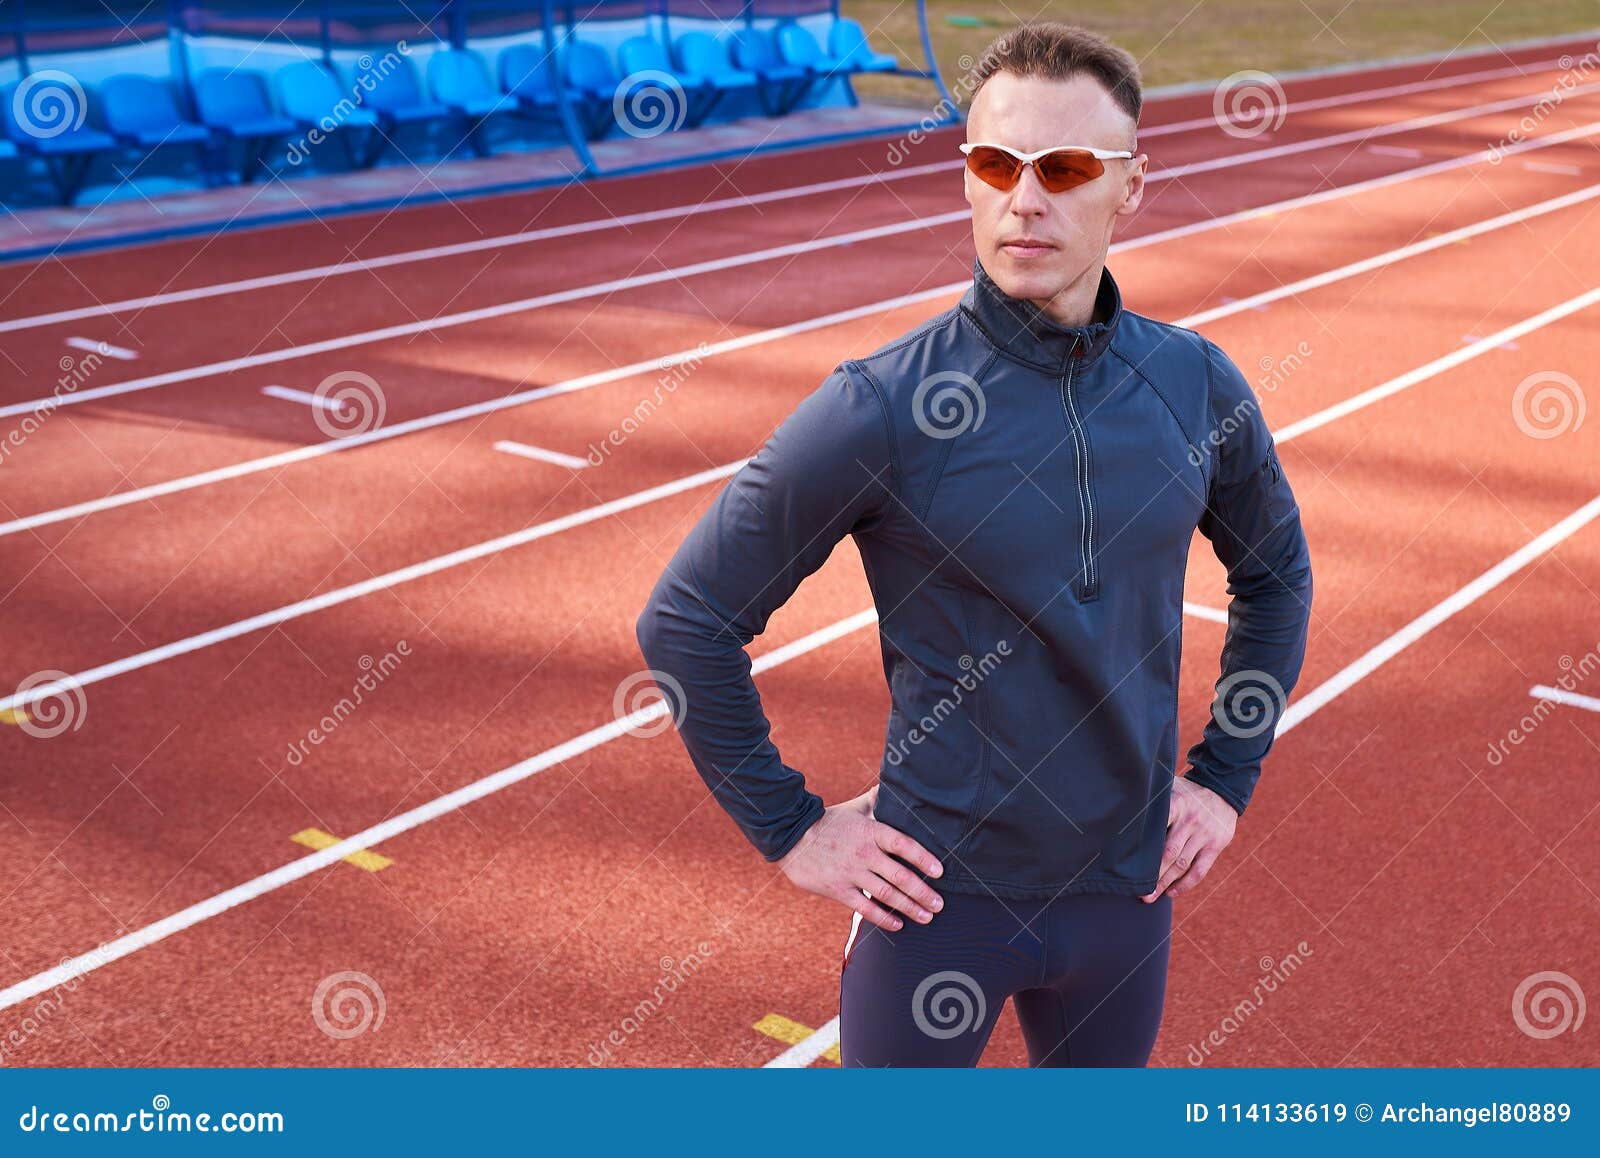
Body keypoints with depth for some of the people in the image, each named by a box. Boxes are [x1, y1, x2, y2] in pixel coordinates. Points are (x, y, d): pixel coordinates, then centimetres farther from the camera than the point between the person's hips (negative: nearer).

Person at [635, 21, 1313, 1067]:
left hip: (1126, 894, 4)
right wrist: (790, 828, -7)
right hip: (937, 895, -3)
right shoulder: (878, 409, -17)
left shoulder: (1198, 386, -4)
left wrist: (1226, 780, 9)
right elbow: (686, 624, -10)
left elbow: (1278, 575, 15)